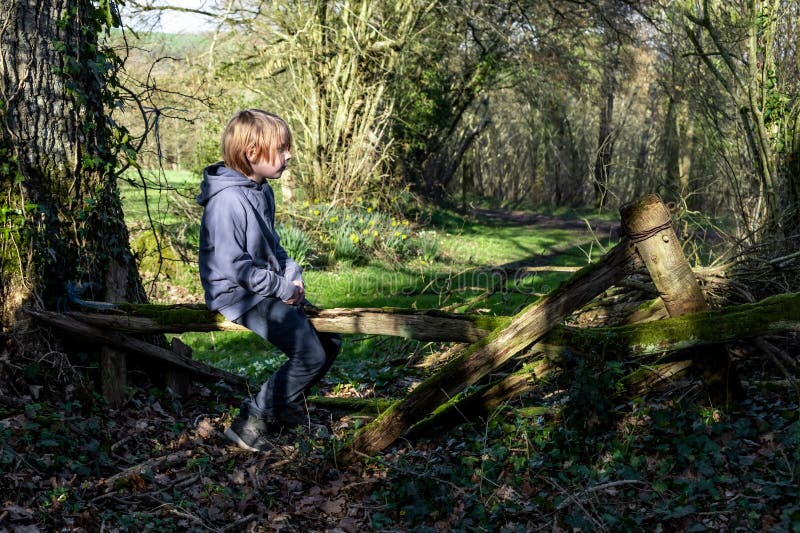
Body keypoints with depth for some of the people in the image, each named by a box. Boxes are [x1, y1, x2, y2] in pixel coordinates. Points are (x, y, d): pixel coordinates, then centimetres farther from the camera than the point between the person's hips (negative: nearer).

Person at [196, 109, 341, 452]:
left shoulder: (262, 190, 8)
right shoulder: (227, 201, -22)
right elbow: (233, 267, -25)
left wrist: (293, 275, 3)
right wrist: (283, 288, -17)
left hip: (275, 290, 10)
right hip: (240, 295, -10)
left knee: (331, 342, 11)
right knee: (311, 356, -18)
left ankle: (287, 404, 28)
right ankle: (250, 422, -5)